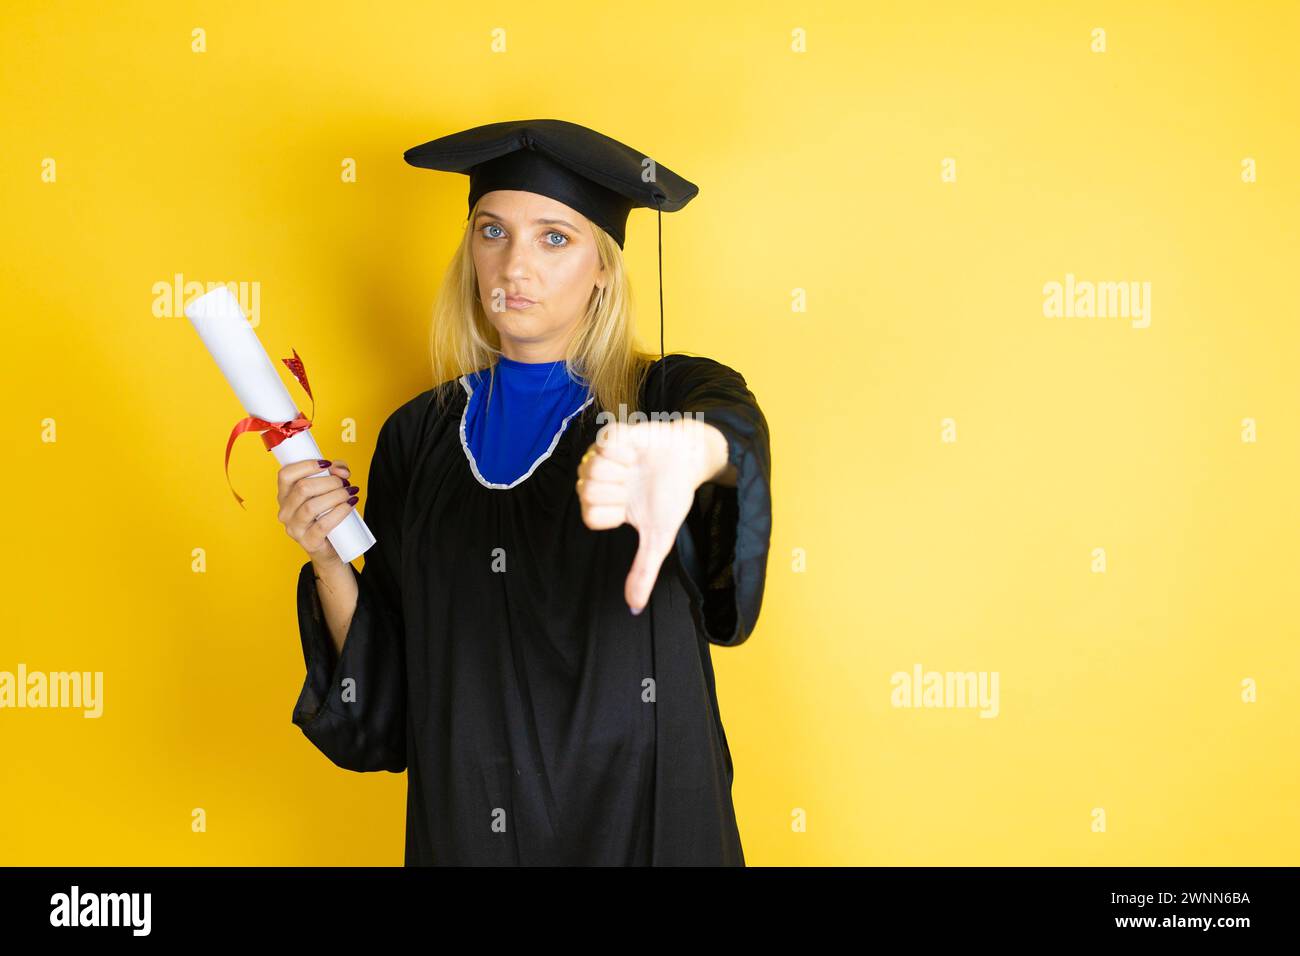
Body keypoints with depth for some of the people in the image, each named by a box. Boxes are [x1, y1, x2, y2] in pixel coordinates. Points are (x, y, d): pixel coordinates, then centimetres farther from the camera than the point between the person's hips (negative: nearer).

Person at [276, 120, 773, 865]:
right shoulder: (418, 438, 1)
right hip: (464, 823, 2)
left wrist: (683, 447, -52)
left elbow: (736, 428, -31)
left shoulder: (678, 397, -6)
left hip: (641, 818, -2)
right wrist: (328, 564, -14)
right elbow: (380, 685, 4)